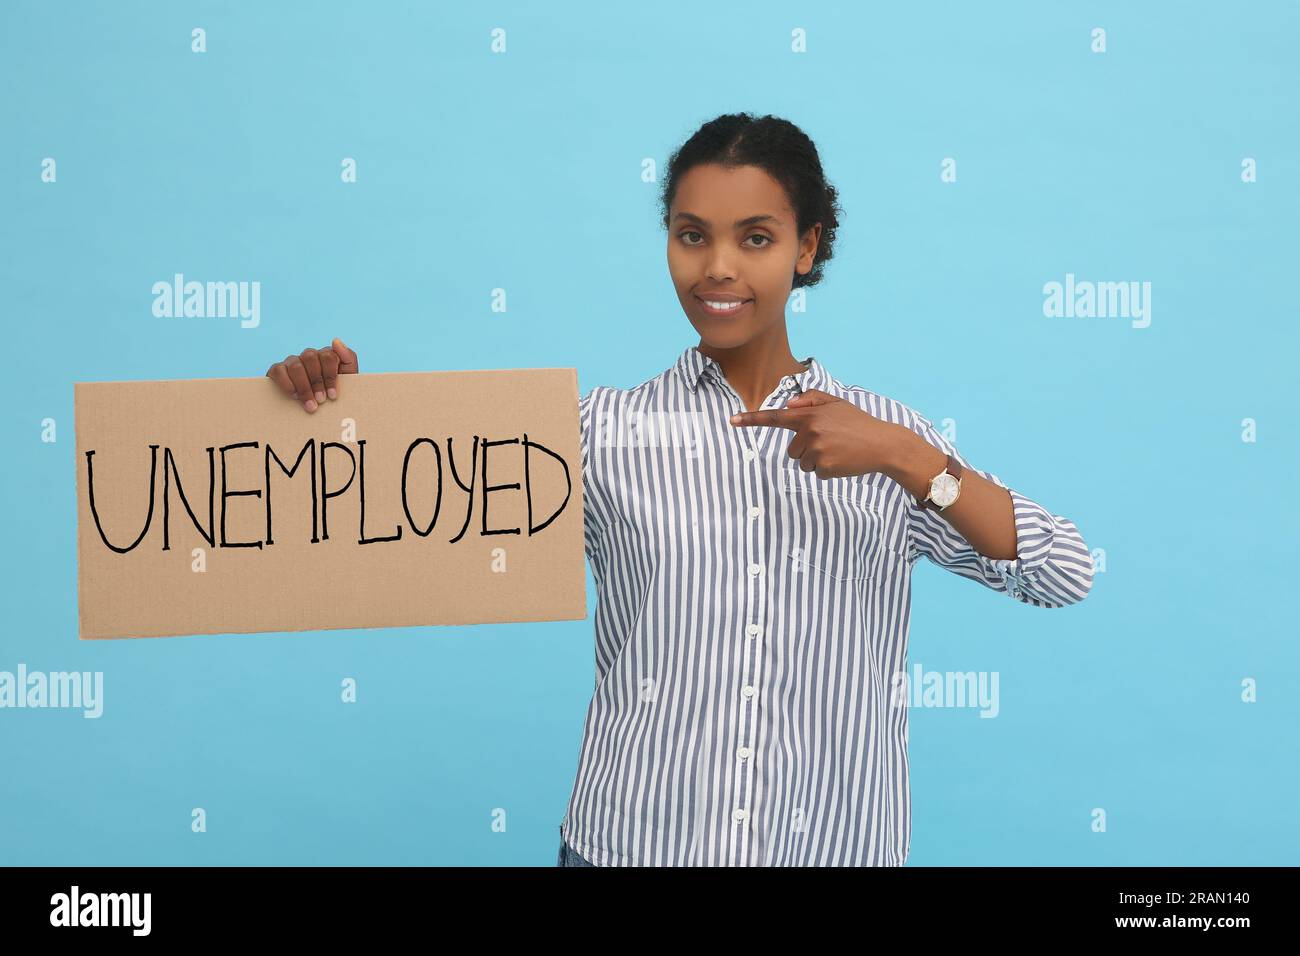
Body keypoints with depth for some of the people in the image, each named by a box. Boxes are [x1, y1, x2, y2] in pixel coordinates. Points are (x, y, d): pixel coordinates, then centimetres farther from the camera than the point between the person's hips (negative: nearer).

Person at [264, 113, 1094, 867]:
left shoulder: (890, 435, 0)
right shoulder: (604, 429, -2)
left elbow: (1065, 577, -8)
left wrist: (903, 458, -19)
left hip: (836, 845, 1)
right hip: (630, 842, 0)